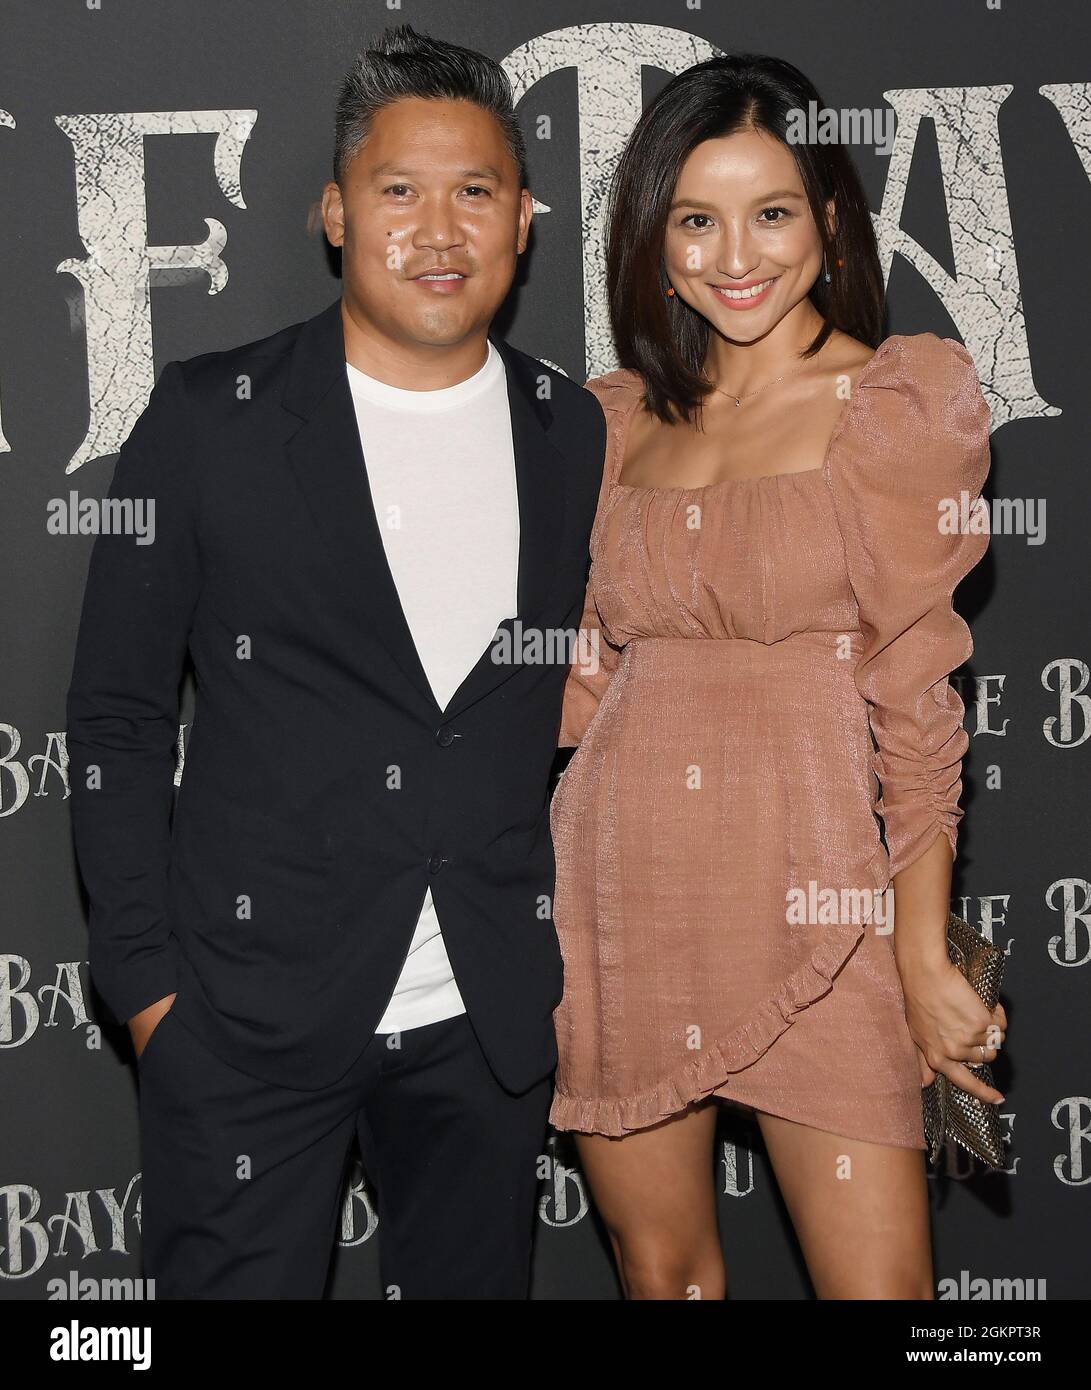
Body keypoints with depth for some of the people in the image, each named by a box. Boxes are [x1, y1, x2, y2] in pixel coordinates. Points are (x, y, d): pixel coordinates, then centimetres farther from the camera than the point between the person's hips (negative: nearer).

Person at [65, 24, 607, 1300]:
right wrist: (144, 981, -6)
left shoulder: (578, 438, 4)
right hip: (249, 1013, -3)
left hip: (489, 1018, 3)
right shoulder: (209, 421, -5)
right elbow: (116, 714, -2)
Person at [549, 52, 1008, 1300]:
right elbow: (585, 673, 14)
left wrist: (923, 955, -8)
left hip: (810, 902, -3)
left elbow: (917, 694, -5)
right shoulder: (619, 416, 12)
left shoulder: (904, 395, 0)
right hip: (619, 900, 4)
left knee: (879, 1285, -2)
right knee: (657, 1267, 13)